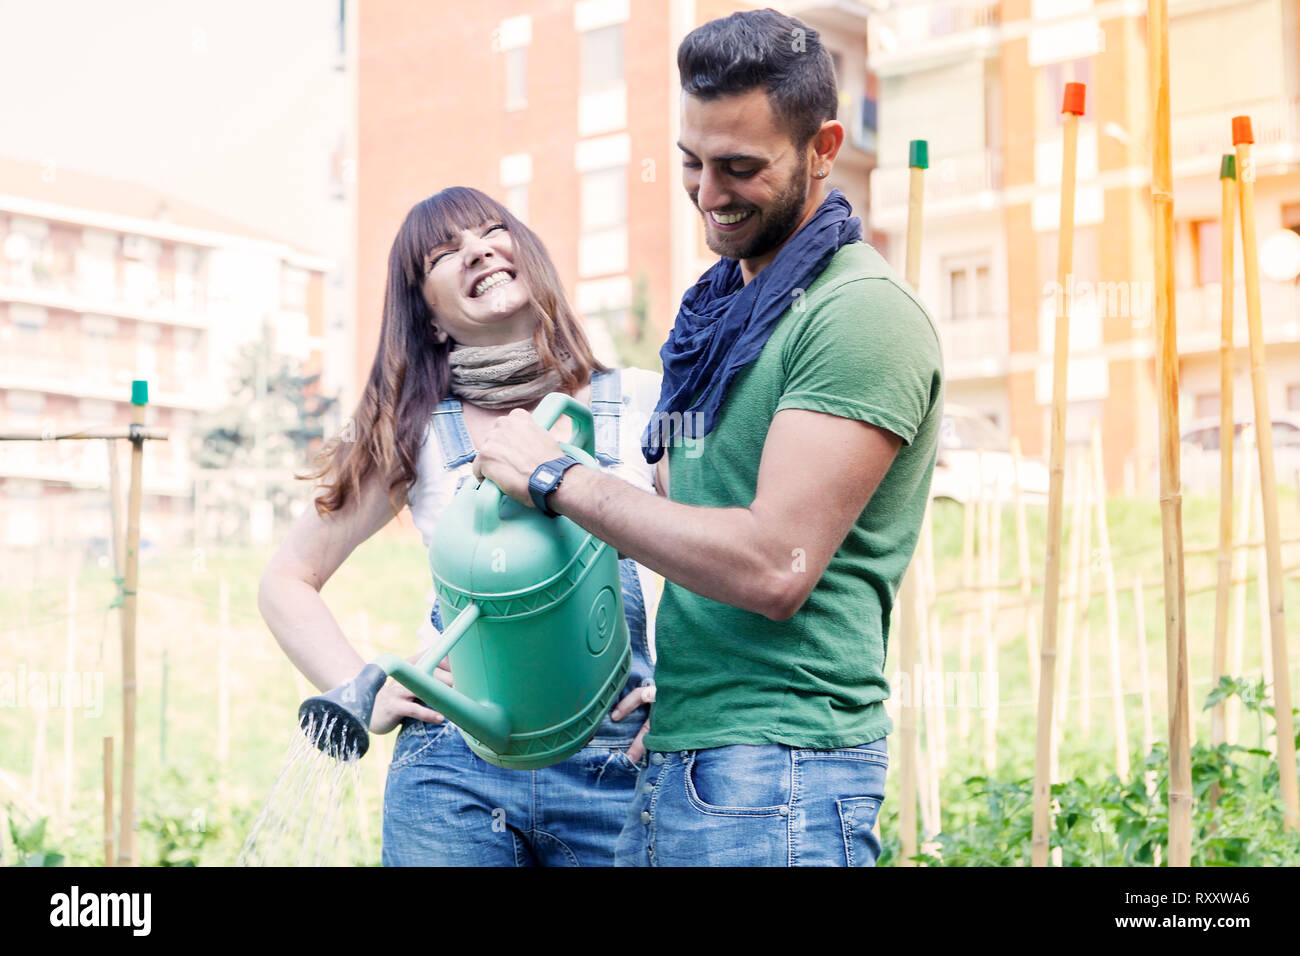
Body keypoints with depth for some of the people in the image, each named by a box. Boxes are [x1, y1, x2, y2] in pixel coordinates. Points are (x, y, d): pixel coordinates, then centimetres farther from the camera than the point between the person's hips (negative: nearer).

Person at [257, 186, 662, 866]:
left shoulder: (642, 406, 6)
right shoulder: (416, 432, 8)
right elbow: (288, 581, 14)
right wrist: (366, 697, 3)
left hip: (616, 773, 0)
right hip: (456, 773, 0)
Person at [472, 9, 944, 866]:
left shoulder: (861, 313, -13)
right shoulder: (727, 306, 15)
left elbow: (774, 566, -20)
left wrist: (559, 476, -13)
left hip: (778, 766, -8)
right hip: (677, 758, 8)